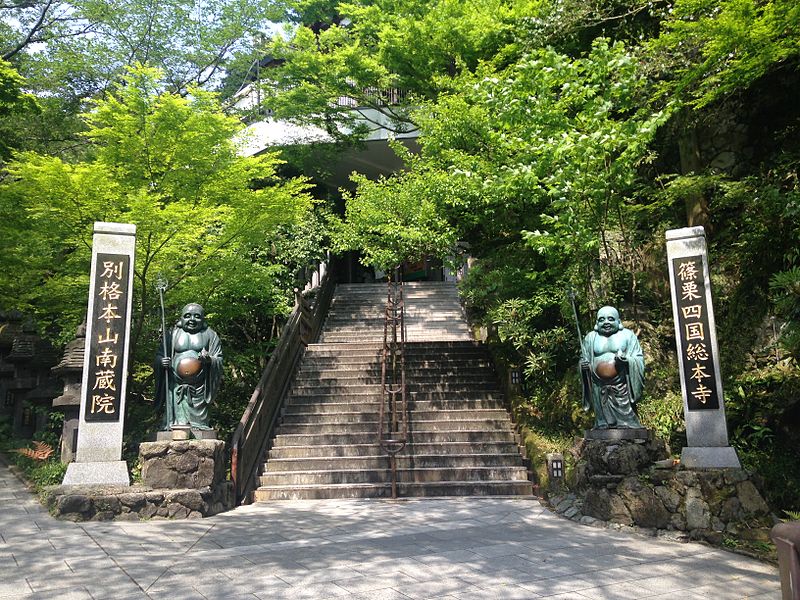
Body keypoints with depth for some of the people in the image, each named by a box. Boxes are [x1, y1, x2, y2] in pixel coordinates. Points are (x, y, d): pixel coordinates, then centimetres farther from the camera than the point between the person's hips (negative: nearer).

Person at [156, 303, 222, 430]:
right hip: (176, 386, 1)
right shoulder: (174, 334, 11)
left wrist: (209, 359, -17)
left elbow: (219, 360, 5)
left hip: (199, 388, -1)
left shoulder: (210, 335, 9)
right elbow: (159, 355, 14)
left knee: (198, 421, -4)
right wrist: (162, 361, -10)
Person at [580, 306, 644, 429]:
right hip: (600, 389, 2)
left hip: (621, 387, -2)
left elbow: (639, 359, 2)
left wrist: (627, 359, -19)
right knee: (603, 422, 6)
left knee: (625, 418, -4)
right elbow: (583, 358, 18)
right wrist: (583, 365, -5)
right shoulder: (591, 337, 12)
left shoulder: (627, 335, 5)